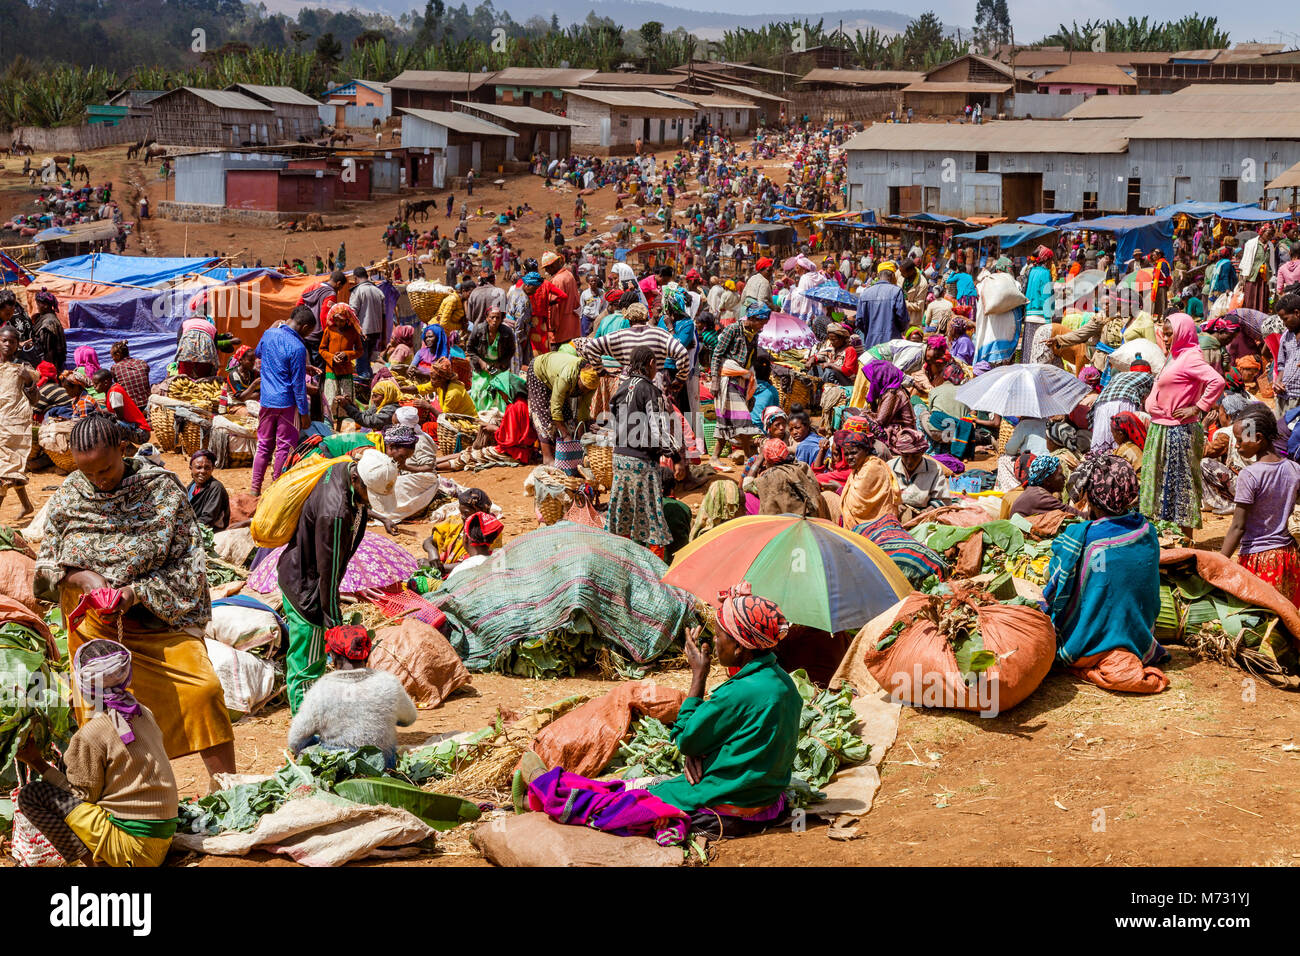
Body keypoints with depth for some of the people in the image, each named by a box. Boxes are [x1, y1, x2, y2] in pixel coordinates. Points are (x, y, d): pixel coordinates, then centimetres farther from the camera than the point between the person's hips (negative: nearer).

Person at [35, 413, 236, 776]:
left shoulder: (161, 488, -8)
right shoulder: (68, 495, 1)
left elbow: (188, 562, -9)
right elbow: (47, 562, 7)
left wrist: (136, 591, -21)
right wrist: (85, 578, -15)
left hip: (160, 619, -2)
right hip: (95, 627, 3)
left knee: (204, 689, -18)